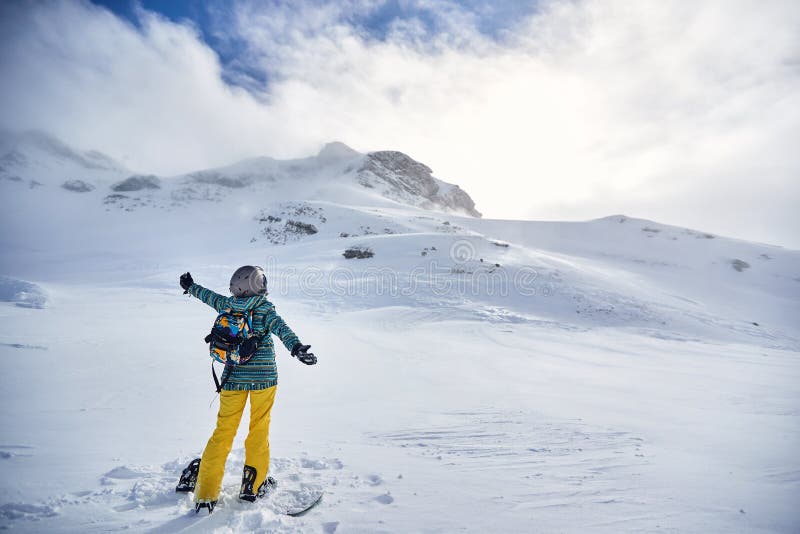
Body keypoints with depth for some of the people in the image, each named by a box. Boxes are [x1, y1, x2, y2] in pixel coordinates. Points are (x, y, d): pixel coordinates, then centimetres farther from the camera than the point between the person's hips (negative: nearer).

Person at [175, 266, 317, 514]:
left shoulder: (227, 305, 3)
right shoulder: (265, 307, -8)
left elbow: (208, 296, 22)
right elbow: (281, 328, -26)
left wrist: (190, 286, 42)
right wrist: (296, 347, -39)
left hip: (233, 377, 3)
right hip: (263, 377, -3)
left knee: (223, 432, 11)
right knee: (259, 430, 12)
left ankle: (205, 492, 14)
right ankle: (253, 485, 19)